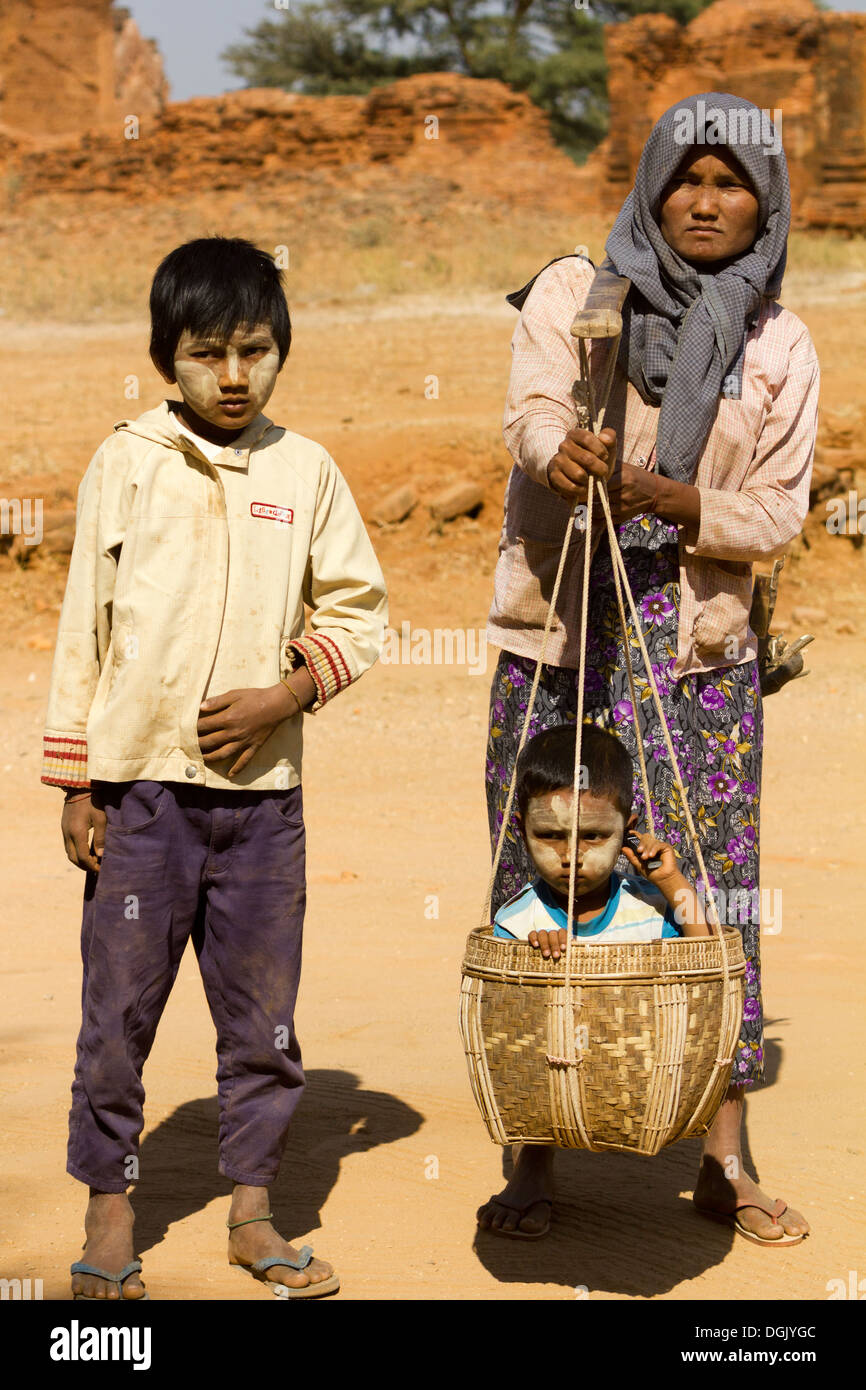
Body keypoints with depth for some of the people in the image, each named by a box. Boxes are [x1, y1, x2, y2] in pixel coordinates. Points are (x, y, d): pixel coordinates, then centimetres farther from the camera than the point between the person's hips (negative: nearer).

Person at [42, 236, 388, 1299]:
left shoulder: (306, 471, 5)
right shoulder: (127, 463, 0)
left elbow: (359, 609, 11)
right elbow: (83, 625, 2)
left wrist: (289, 691, -7)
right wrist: (75, 784, 0)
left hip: (262, 791, 2)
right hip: (140, 783, -2)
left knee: (264, 1015, 8)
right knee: (119, 1006, 3)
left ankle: (252, 1213, 22)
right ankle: (109, 1215, 17)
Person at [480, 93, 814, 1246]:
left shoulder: (780, 347, 6)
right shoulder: (574, 292, 2)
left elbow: (776, 514, 0)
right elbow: (530, 409, -15)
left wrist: (662, 497, -18)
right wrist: (559, 453, -39)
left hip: (700, 645, 1)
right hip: (557, 632, -1)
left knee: (712, 889, 0)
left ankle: (726, 1161, 10)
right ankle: (534, 1159, 9)